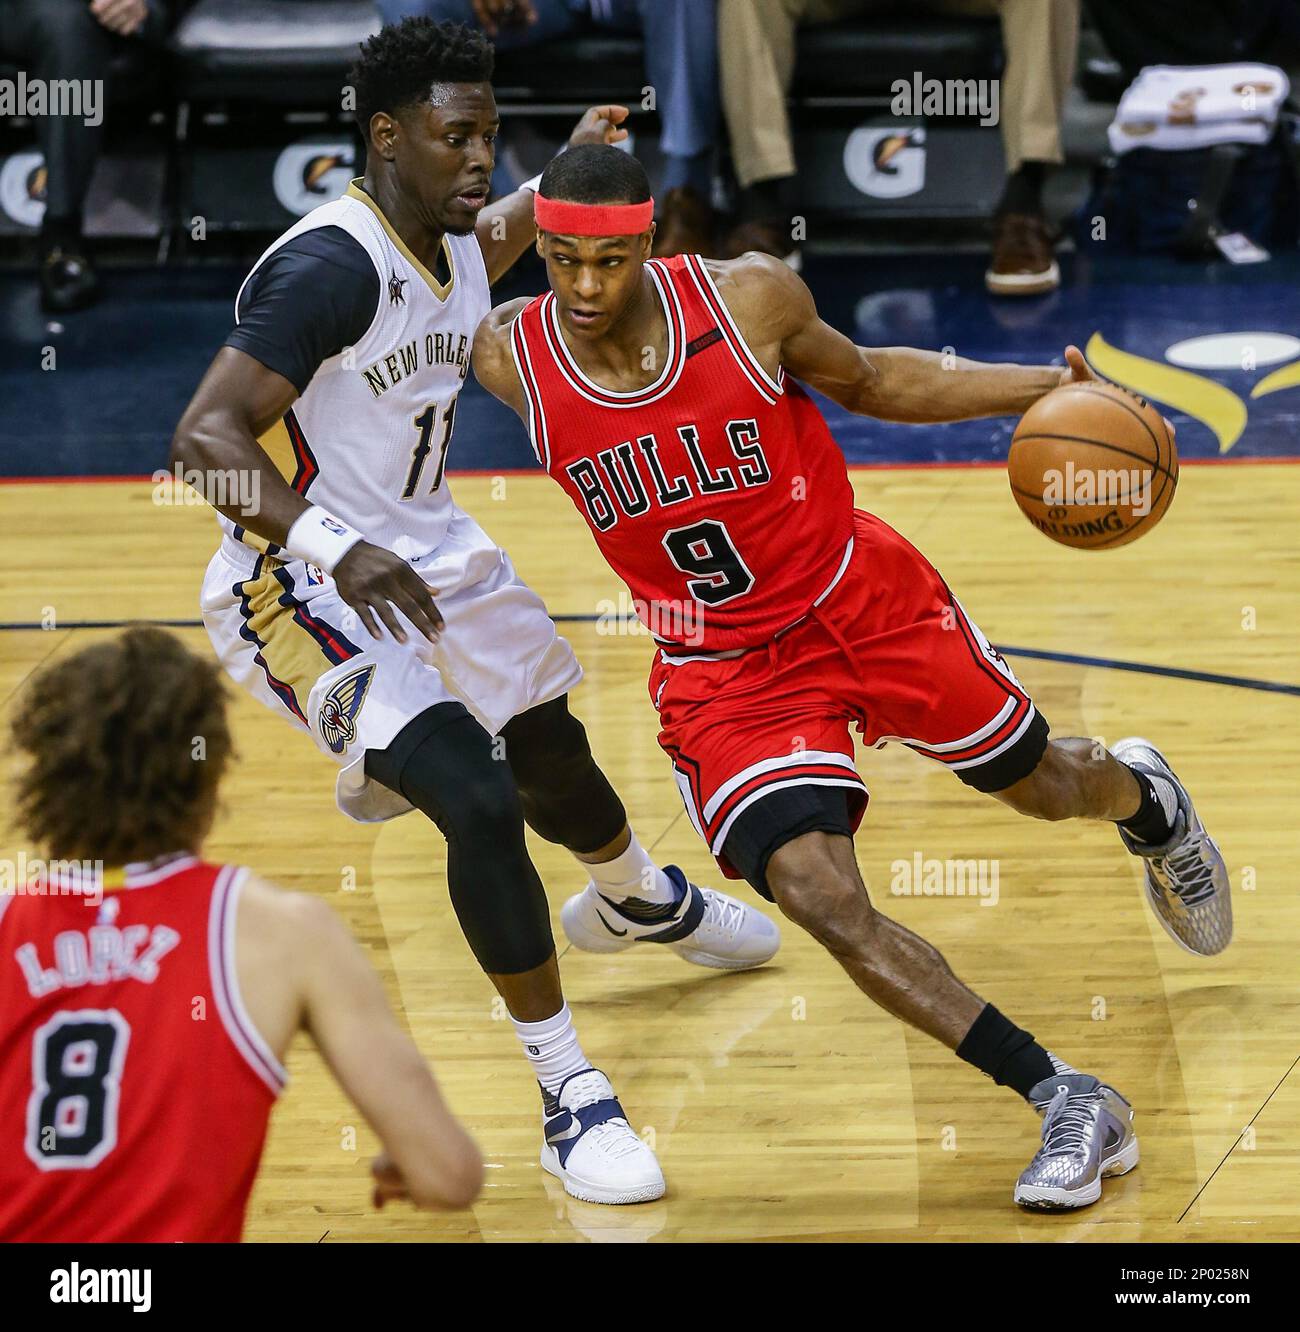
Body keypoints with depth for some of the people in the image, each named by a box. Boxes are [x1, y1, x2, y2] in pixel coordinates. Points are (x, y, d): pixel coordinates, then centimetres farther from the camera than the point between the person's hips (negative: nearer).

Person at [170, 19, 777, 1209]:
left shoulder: (457, 245, 1)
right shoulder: (331, 268, -26)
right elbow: (207, 434, -31)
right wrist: (332, 547, -44)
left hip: (426, 553, 9)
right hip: (303, 588, -9)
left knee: (554, 754, 27)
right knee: (477, 799, -25)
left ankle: (644, 901, 62)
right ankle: (570, 1099, -14)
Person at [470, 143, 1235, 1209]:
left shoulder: (750, 298, -18)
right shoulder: (510, 355, -18)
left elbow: (870, 380, 1)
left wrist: (1042, 388, -10)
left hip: (863, 599, 1)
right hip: (724, 671, 0)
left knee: (1033, 781, 20)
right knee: (820, 899, -20)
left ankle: (1140, 794, 61)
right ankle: (1072, 1107, -8)